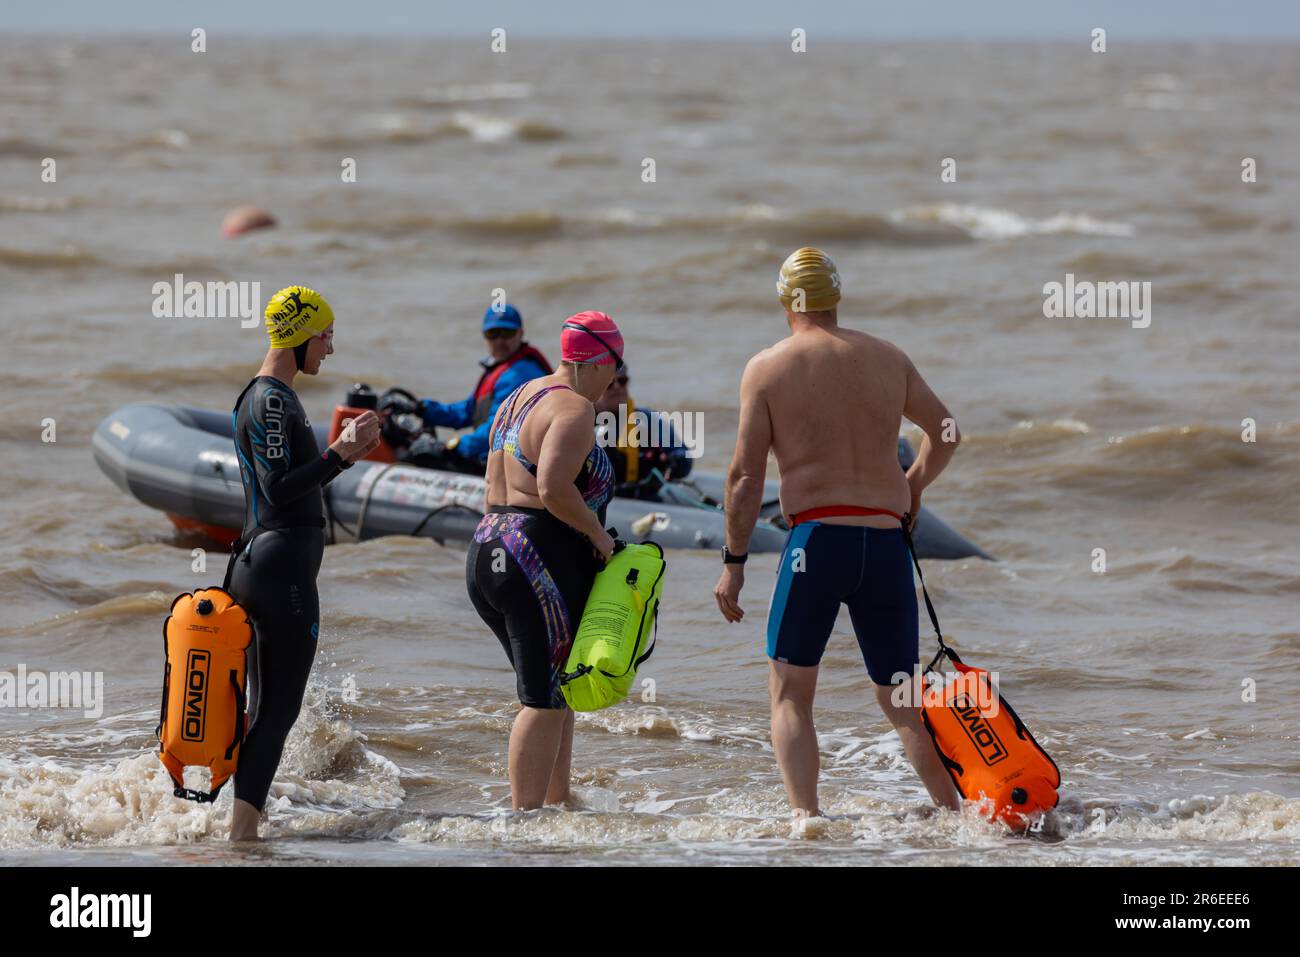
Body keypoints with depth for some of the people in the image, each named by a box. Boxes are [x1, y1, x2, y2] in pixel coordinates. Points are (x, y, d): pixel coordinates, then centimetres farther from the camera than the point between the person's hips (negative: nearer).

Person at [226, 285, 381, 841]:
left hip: (257, 563, 11)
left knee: (266, 707, 12)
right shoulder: (271, 402, -14)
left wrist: (345, 452, 18)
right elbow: (278, 490, -20)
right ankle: (242, 828, -14)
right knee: (281, 707, -10)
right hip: (282, 566, -11)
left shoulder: (274, 397, 19)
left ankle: (243, 825, 13)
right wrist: (342, 454, -22)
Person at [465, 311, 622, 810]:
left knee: (553, 693, 18)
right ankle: (526, 815, -7)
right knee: (545, 702, -6)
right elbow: (553, 488, -26)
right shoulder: (573, 410, -12)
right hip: (544, 564, -10)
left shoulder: (518, 399, 18)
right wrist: (597, 533, -13)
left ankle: (558, 802, 21)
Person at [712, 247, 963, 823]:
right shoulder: (888, 359, 12)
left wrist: (733, 564, 3)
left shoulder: (766, 369, 2)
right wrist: (913, 487, 43)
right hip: (887, 541, 3)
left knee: (791, 693, 5)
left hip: (818, 537, -3)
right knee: (901, 699, 13)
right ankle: (954, 815, 8)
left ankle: (805, 815, -12)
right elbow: (945, 431, 26)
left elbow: (746, 476, -2)